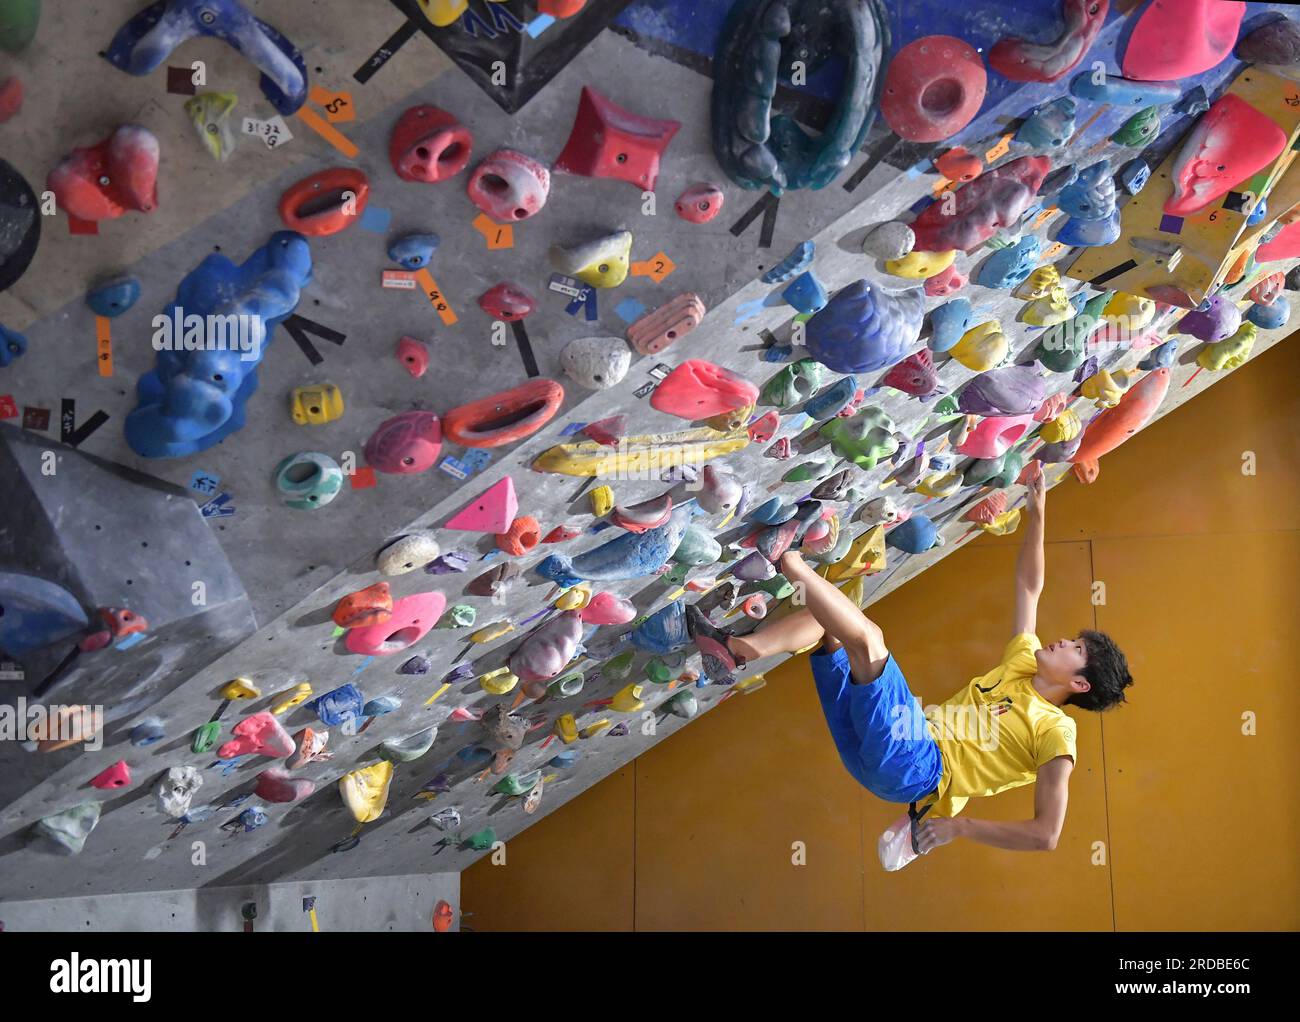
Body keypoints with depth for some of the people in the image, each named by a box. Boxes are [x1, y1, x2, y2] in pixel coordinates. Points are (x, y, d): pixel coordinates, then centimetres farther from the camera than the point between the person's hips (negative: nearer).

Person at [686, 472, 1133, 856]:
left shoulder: (1056, 732, 0)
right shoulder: (1024, 662, 22)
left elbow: (1047, 834, -11)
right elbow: (1029, 587, 26)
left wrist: (962, 825, -18)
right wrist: (1037, 515, 20)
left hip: (917, 768, -9)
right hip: (873, 749, 9)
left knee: (867, 636, -26)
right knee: (825, 616, 4)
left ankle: (786, 561, -15)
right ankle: (735, 649, -18)